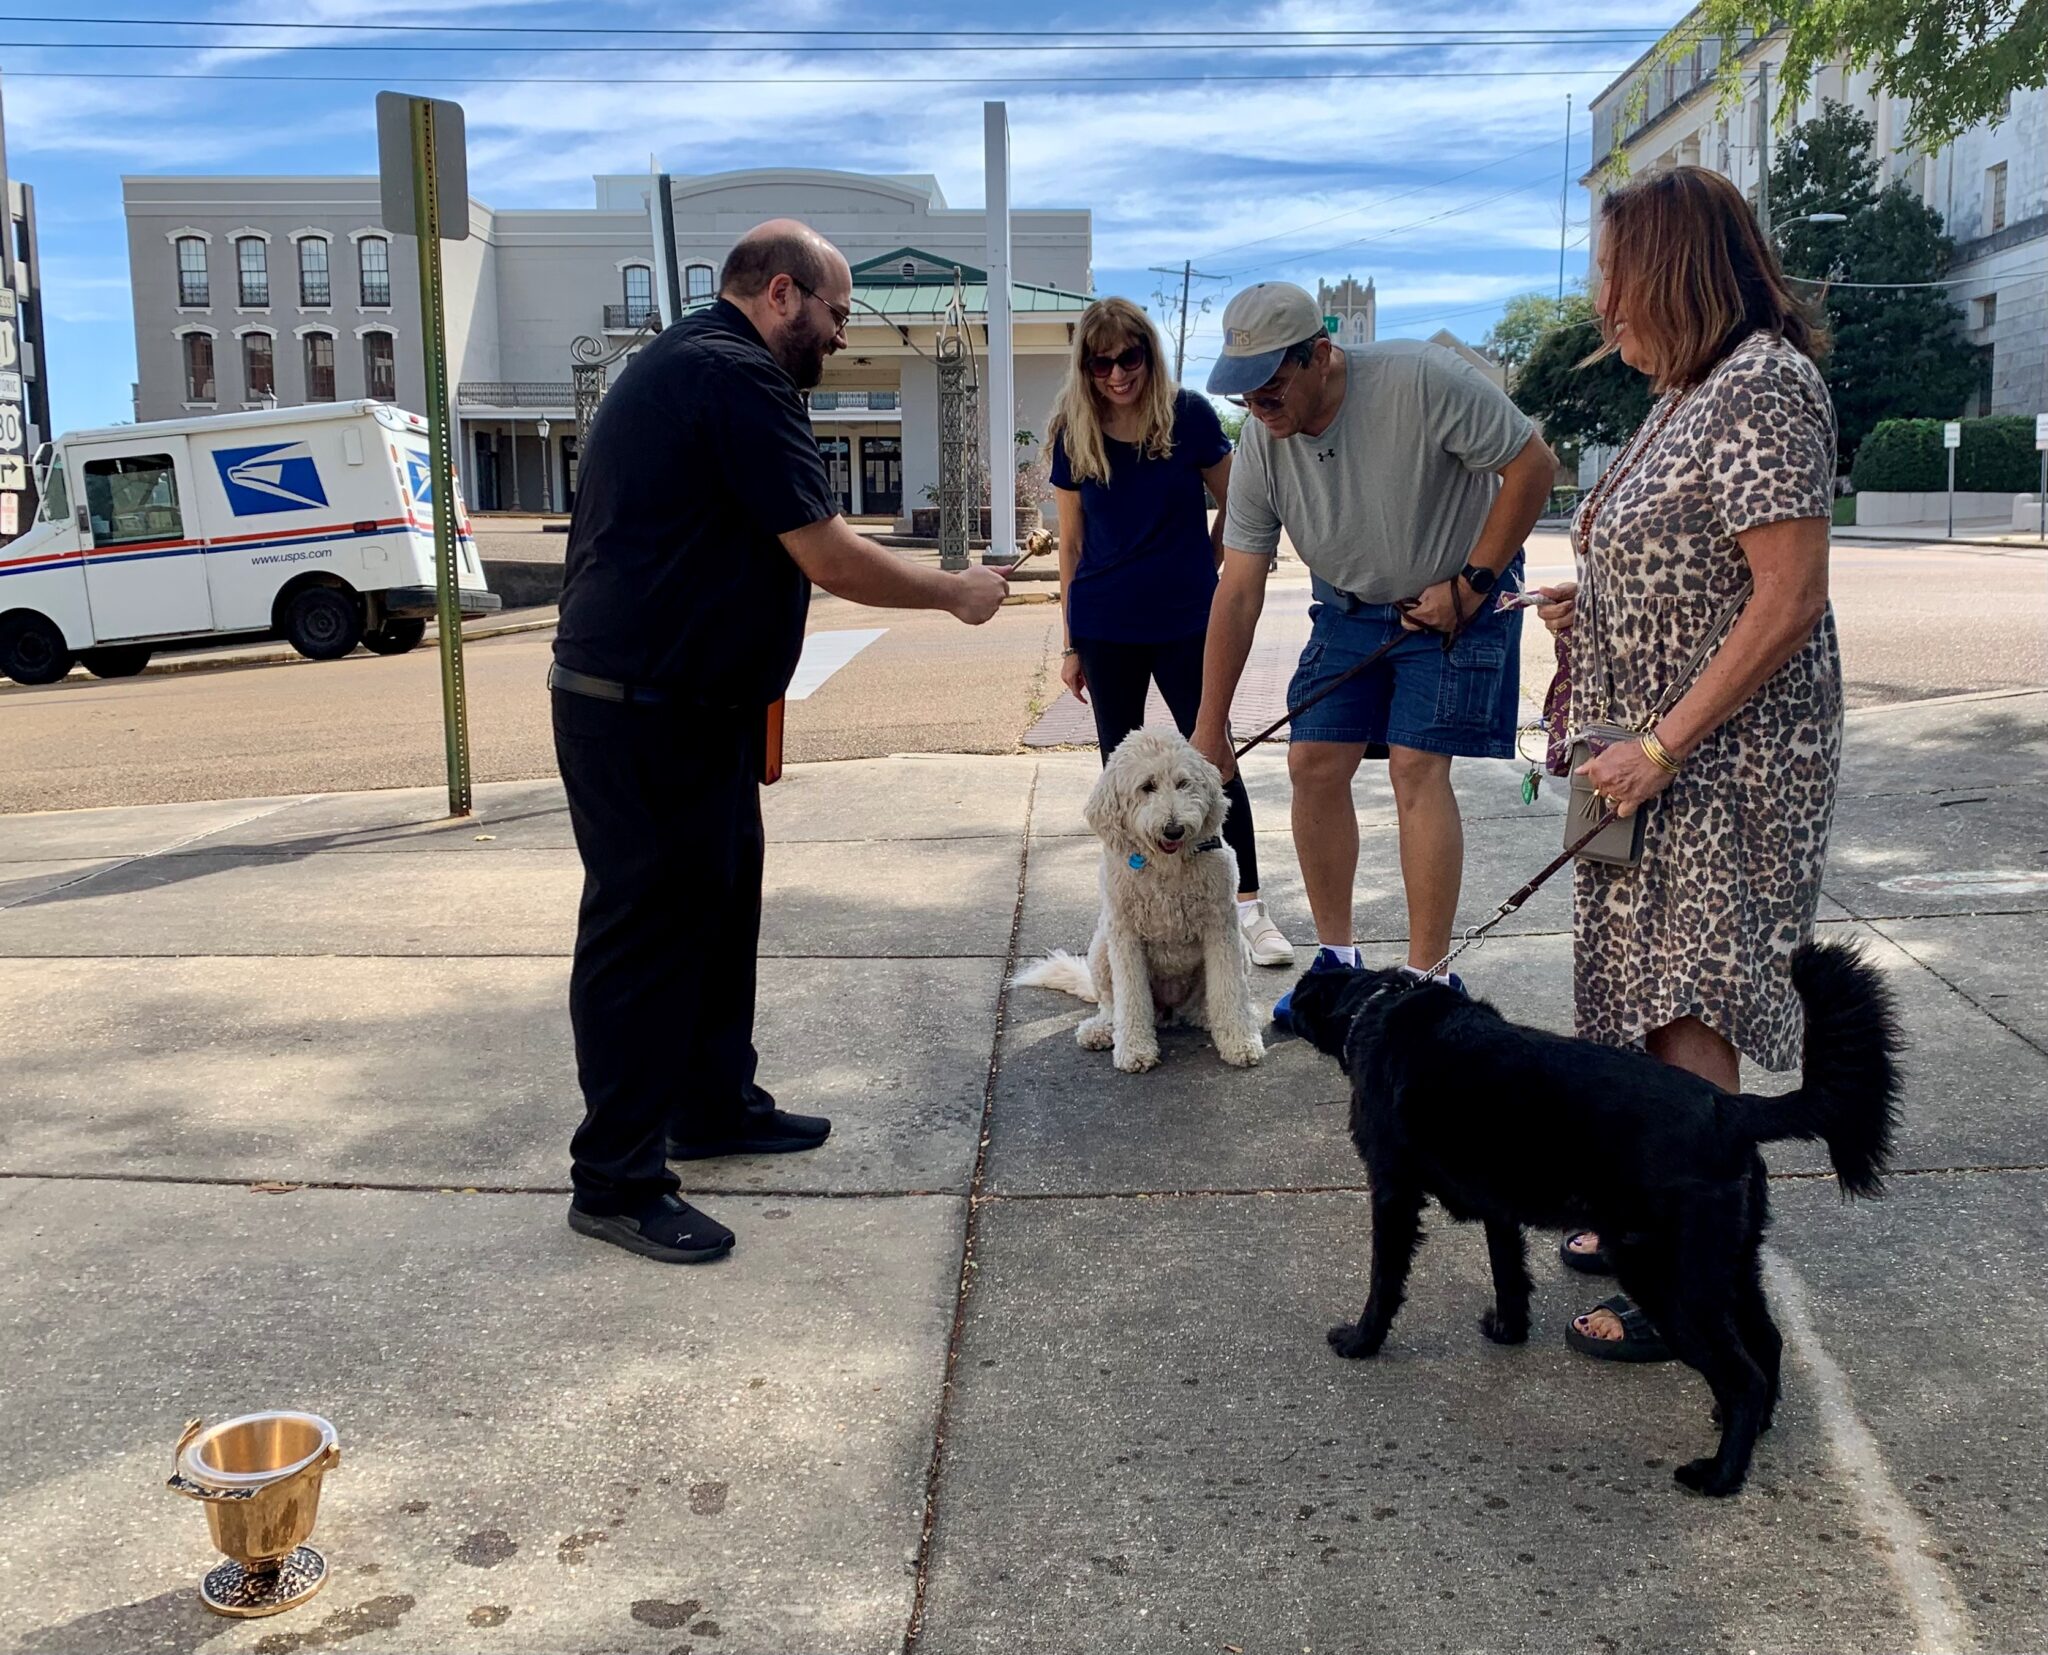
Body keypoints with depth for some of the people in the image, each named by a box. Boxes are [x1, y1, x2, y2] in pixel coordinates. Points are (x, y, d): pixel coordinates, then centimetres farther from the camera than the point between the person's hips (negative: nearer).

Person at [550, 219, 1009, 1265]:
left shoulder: (679, 365, 18)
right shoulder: (737, 377, -15)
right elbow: (830, 558, -18)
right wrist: (957, 593, -4)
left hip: (681, 705, 11)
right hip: (646, 717, -11)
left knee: (715, 908, 19)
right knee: (645, 934, -4)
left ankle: (716, 1107, 33)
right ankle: (617, 1182, 5)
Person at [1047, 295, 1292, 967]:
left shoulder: (1188, 415, -7)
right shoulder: (1073, 434, -1)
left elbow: (1235, 502, 6)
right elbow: (1071, 542, 4)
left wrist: (1204, 565, 6)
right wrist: (1071, 644, 5)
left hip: (1184, 620, -2)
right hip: (1106, 627, 2)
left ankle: (1249, 903, 7)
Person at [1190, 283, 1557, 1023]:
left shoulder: (1422, 380, -29)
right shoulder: (1259, 444, -13)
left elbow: (1533, 463, -20)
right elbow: (1239, 590, -10)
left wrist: (1470, 585, -19)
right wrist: (1210, 730, -10)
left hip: (1456, 599, -5)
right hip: (1350, 603, 5)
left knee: (1417, 768, -13)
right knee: (1313, 764, -2)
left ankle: (1427, 982, -4)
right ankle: (1335, 958, 13)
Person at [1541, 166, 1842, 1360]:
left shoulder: (1763, 386, -17)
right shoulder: (1698, 392, 14)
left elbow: (1790, 596, -23)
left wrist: (1662, 745, -22)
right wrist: (1595, 606, 5)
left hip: (1722, 766, -10)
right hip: (1668, 765, 10)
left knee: (1687, 1017, -5)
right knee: (1657, 998, 16)